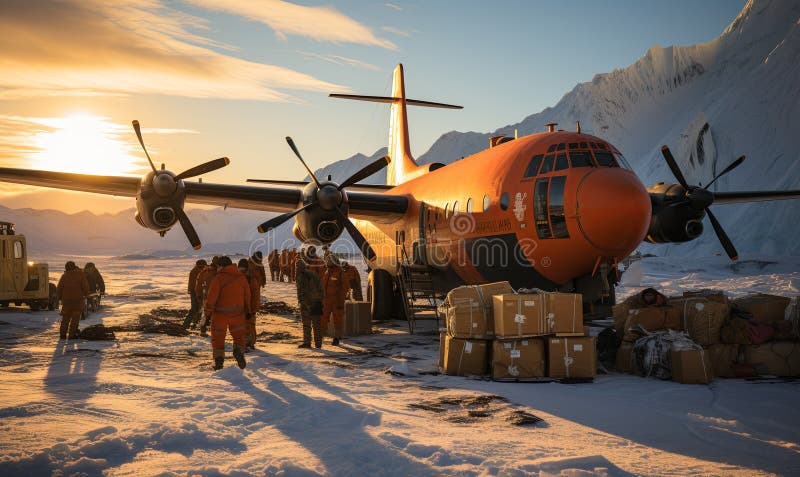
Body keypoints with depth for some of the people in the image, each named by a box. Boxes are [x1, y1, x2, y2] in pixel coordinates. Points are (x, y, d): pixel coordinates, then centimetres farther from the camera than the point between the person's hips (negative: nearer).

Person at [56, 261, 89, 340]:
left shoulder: (64, 276, 3)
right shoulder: (81, 274, -5)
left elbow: (58, 289, 6)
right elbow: (85, 286, -9)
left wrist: (60, 298, 20)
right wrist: (85, 295, 8)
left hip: (66, 299, 3)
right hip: (77, 299, -3)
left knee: (65, 318, 14)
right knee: (75, 318, 3)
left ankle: (62, 334, 11)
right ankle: (72, 334, -3)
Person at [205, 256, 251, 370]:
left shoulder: (219, 277, -8)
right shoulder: (241, 277, 7)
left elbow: (212, 296, -13)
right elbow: (247, 297, 10)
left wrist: (208, 311, -7)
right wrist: (247, 312, 17)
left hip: (220, 313, -3)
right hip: (237, 313, 3)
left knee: (218, 338, 9)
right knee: (239, 336, 16)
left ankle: (218, 360, 0)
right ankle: (239, 352, -10)